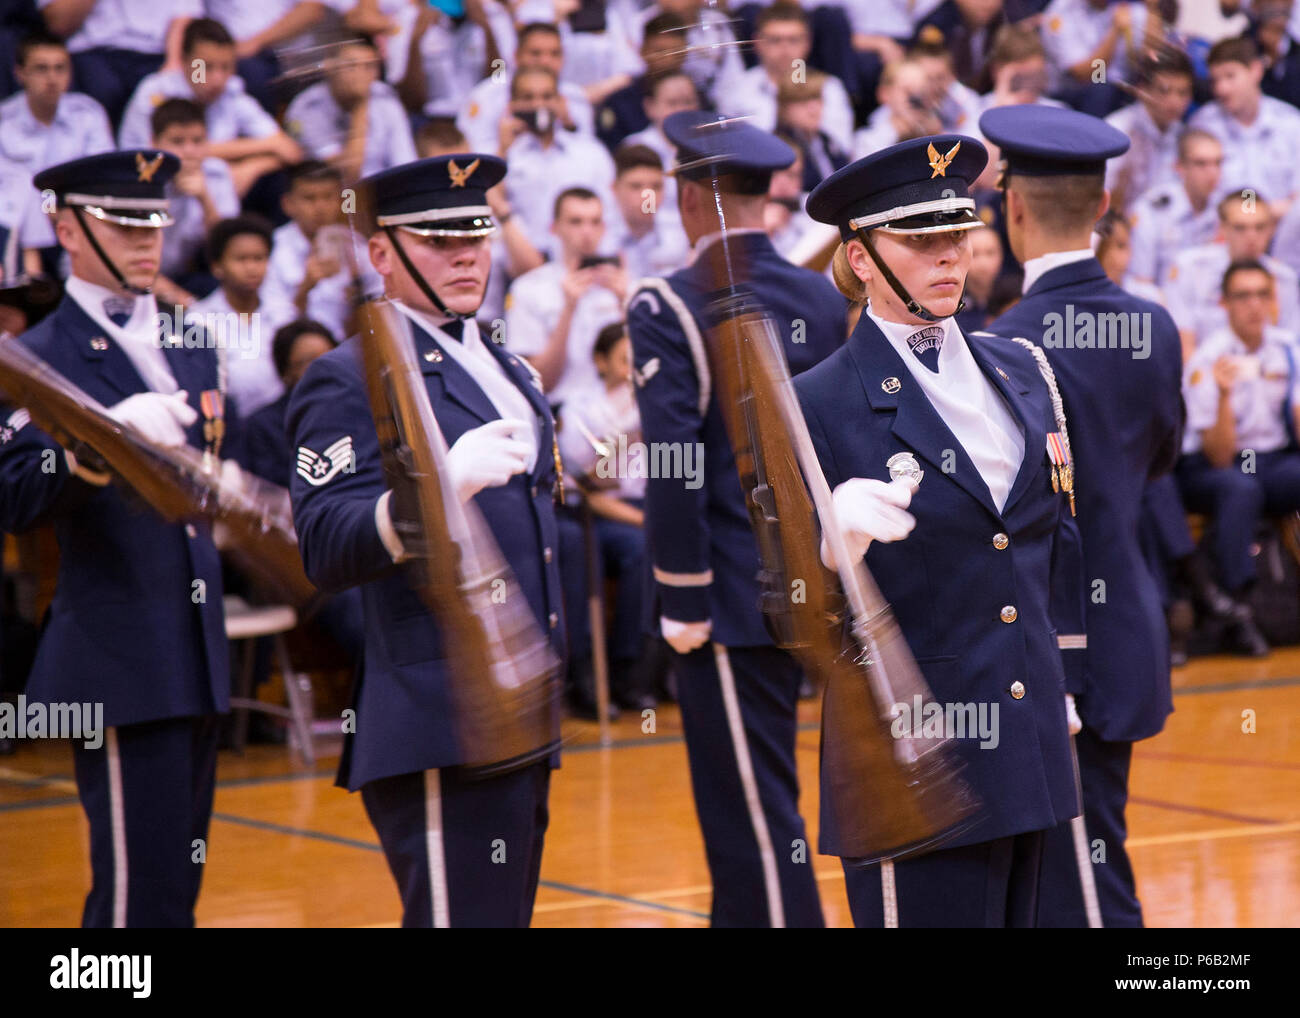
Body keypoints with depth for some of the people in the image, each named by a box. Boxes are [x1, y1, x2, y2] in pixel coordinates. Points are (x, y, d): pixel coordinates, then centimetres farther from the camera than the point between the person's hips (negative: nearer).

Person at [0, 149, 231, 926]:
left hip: (197, 660, 8)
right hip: (119, 666, -8)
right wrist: (102, 441, -35)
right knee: (140, 891, -8)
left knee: (180, 884, 11)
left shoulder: (191, 351, 16)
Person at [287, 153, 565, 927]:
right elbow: (326, 550, -19)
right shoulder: (351, 380, -6)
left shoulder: (507, 369, 21)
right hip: (441, 731, -9)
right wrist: (439, 485, -35)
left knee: (509, 912, 11)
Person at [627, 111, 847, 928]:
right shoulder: (823, 300, 7)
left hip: (731, 600, -7)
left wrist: (683, 602, -13)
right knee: (738, 797, 21)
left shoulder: (668, 308, -13)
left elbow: (676, 465, -19)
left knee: (756, 813, -4)